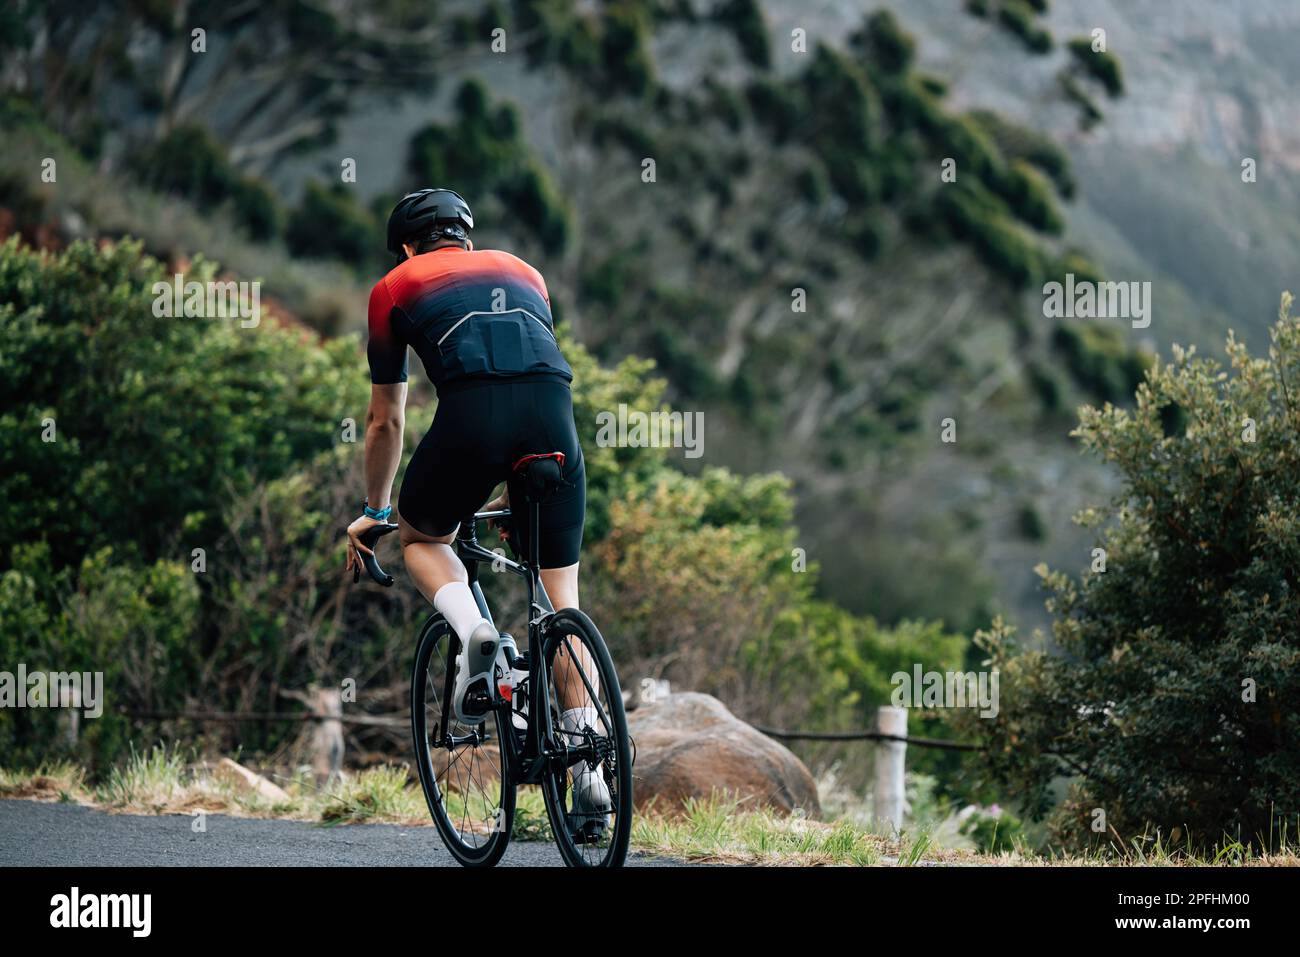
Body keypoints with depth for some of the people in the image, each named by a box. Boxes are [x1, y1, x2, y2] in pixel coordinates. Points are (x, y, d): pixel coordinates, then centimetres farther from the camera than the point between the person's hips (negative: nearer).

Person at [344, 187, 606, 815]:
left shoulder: (395, 288, 26)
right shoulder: (521, 272, 35)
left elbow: (385, 420, 32)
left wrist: (375, 510, 47)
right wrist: (511, 492, 55)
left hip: (472, 410, -3)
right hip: (554, 406, 3)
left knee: (421, 539, 26)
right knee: (561, 598, 12)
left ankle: (473, 629, -4)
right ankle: (589, 764, 2)